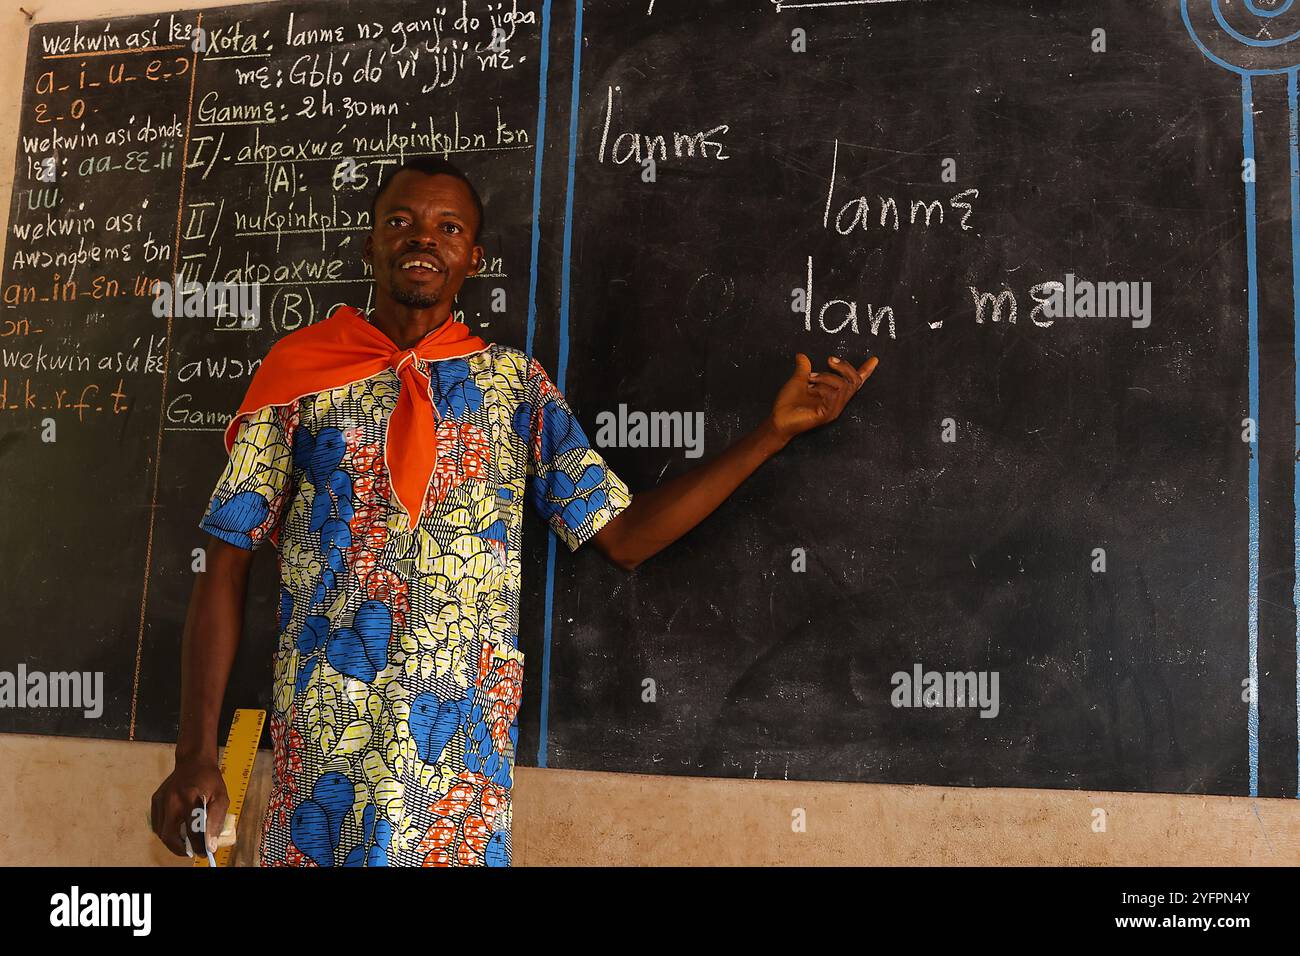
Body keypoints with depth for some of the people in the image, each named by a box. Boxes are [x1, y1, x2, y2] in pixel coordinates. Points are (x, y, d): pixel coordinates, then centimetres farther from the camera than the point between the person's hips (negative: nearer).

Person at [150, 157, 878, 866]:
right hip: (322, 744, -1)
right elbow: (227, 568, 0)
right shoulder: (299, 375, 2)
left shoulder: (516, 383, 6)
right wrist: (197, 753, -7)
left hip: (465, 748, 1)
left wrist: (777, 429, -3)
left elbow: (623, 535, 2)